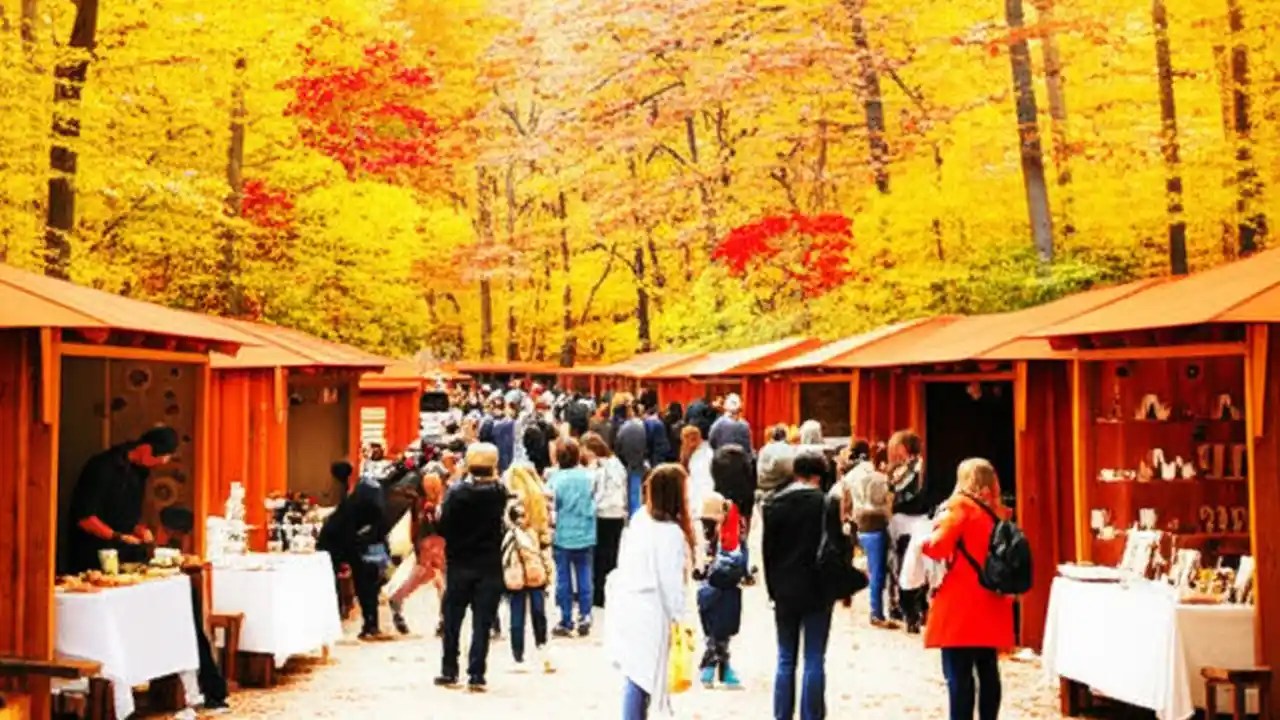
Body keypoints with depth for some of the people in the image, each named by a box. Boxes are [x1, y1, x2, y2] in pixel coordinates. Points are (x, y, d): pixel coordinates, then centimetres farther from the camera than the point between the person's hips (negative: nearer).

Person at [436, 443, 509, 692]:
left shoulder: (456, 491, -11)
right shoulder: (499, 492, -7)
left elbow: (443, 528, -11)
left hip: (459, 565, 0)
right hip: (489, 567, 0)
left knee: (452, 621, 12)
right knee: (482, 623, 3)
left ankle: (449, 672, 17)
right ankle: (476, 675, 0)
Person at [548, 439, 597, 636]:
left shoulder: (556, 479, -13)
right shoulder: (588, 477, -5)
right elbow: (592, 501, 4)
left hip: (563, 536, -2)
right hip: (585, 536, 2)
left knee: (563, 579, 6)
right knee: (584, 576, 11)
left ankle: (566, 622, 11)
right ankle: (584, 616, 9)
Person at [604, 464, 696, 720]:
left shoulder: (640, 518, 6)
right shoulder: (670, 532, -19)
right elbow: (670, 581, -17)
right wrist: (679, 617, -6)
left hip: (630, 604, 8)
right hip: (650, 612, -8)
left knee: (638, 676, 13)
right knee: (640, 677, -2)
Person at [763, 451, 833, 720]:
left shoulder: (774, 503, 0)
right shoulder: (826, 503, -10)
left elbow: (768, 549, 3)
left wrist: (773, 587, 9)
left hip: (785, 590, 3)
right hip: (817, 589, -3)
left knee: (786, 661, 10)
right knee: (814, 661, 3)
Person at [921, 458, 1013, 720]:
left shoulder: (960, 506, -8)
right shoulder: (997, 511, 12)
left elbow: (938, 547, -14)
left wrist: (922, 542, 3)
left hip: (962, 605, -7)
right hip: (991, 603, 7)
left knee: (959, 673, -5)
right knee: (988, 671, 10)